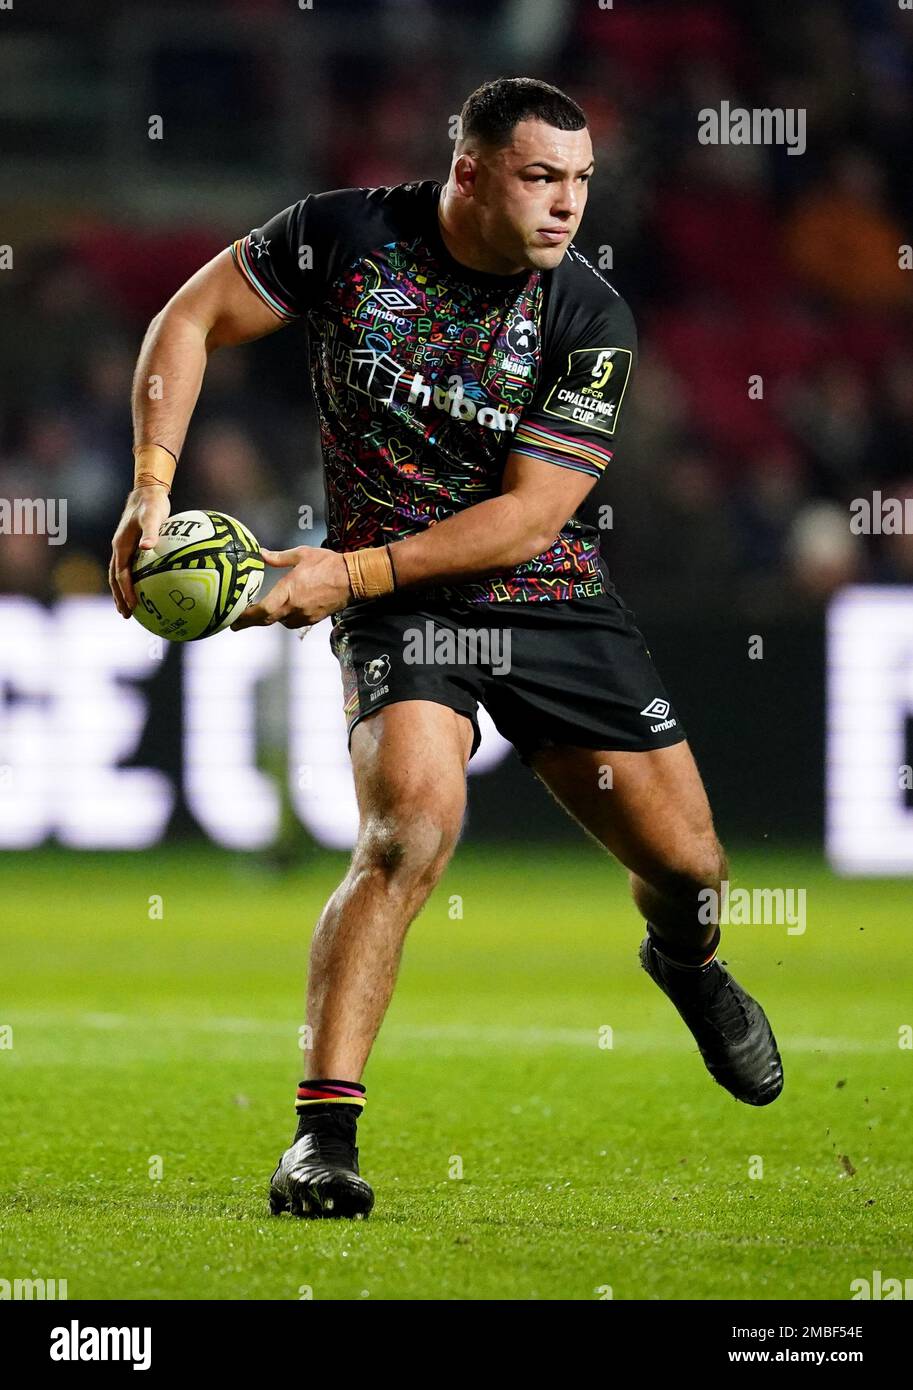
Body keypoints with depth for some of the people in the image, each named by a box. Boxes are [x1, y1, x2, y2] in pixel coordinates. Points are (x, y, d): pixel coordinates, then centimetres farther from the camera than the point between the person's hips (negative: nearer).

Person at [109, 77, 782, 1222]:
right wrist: (153, 486, -12)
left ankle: (684, 959, 46)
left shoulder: (591, 321, -11)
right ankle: (322, 1137, -26)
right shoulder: (347, 235, -10)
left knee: (687, 868, 5)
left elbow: (530, 512, -15)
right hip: (397, 608, -2)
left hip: (553, 600, 2)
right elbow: (190, 320, 0)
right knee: (413, 827, -29)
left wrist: (353, 572, -23)